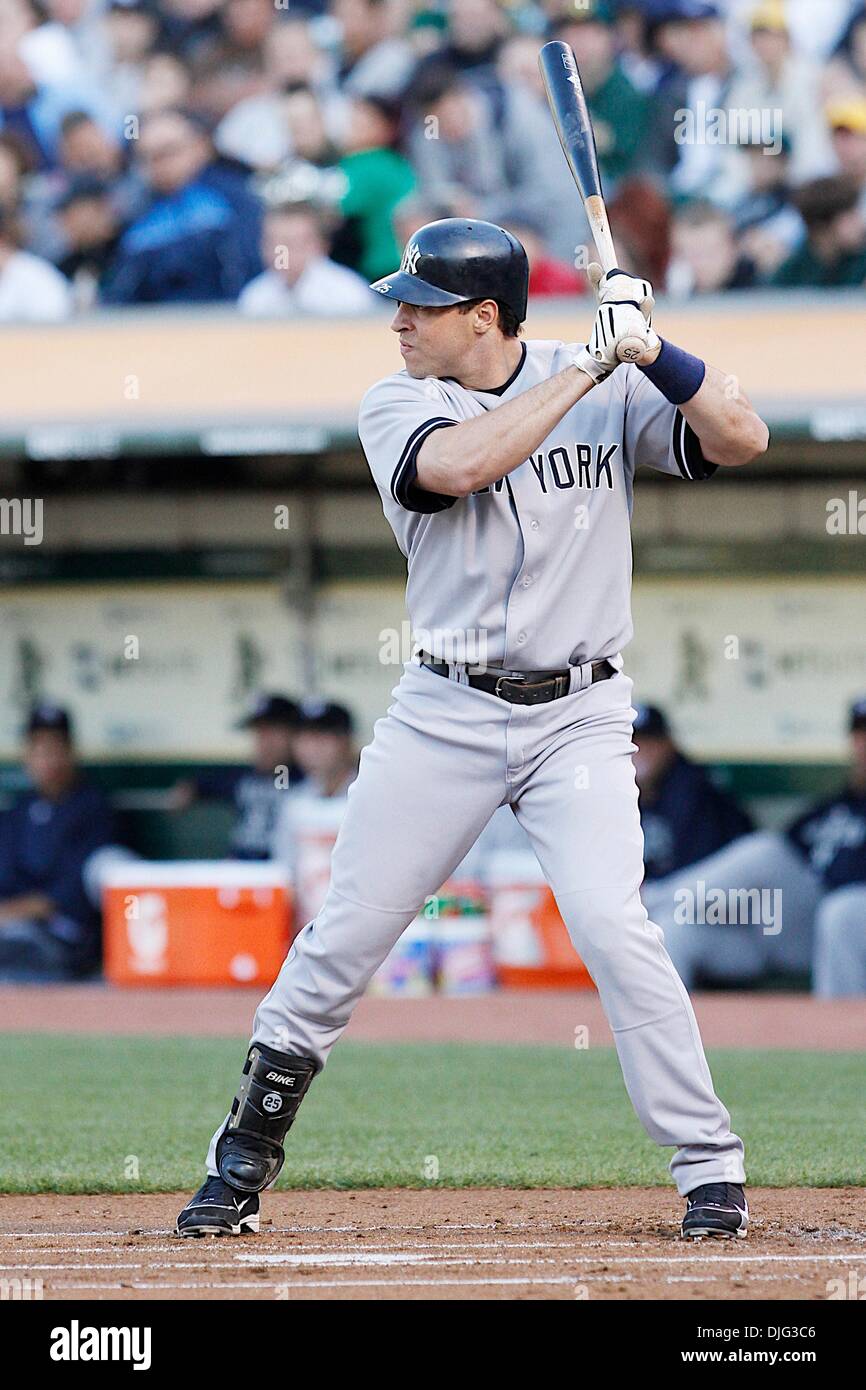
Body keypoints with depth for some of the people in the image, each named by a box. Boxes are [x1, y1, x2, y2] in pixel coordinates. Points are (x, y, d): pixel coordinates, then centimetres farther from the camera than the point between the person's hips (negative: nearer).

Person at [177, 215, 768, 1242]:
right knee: (344, 937, 2)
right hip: (442, 719, 1)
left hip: (578, 720, -1)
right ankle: (245, 1160, 19)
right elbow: (459, 464, -24)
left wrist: (647, 349, -23)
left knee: (612, 927, -18)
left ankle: (710, 1169, -8)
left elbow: (741, 439, -10)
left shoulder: (615, 391, -1)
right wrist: (590, 365, -23)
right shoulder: (398, 406, -2)